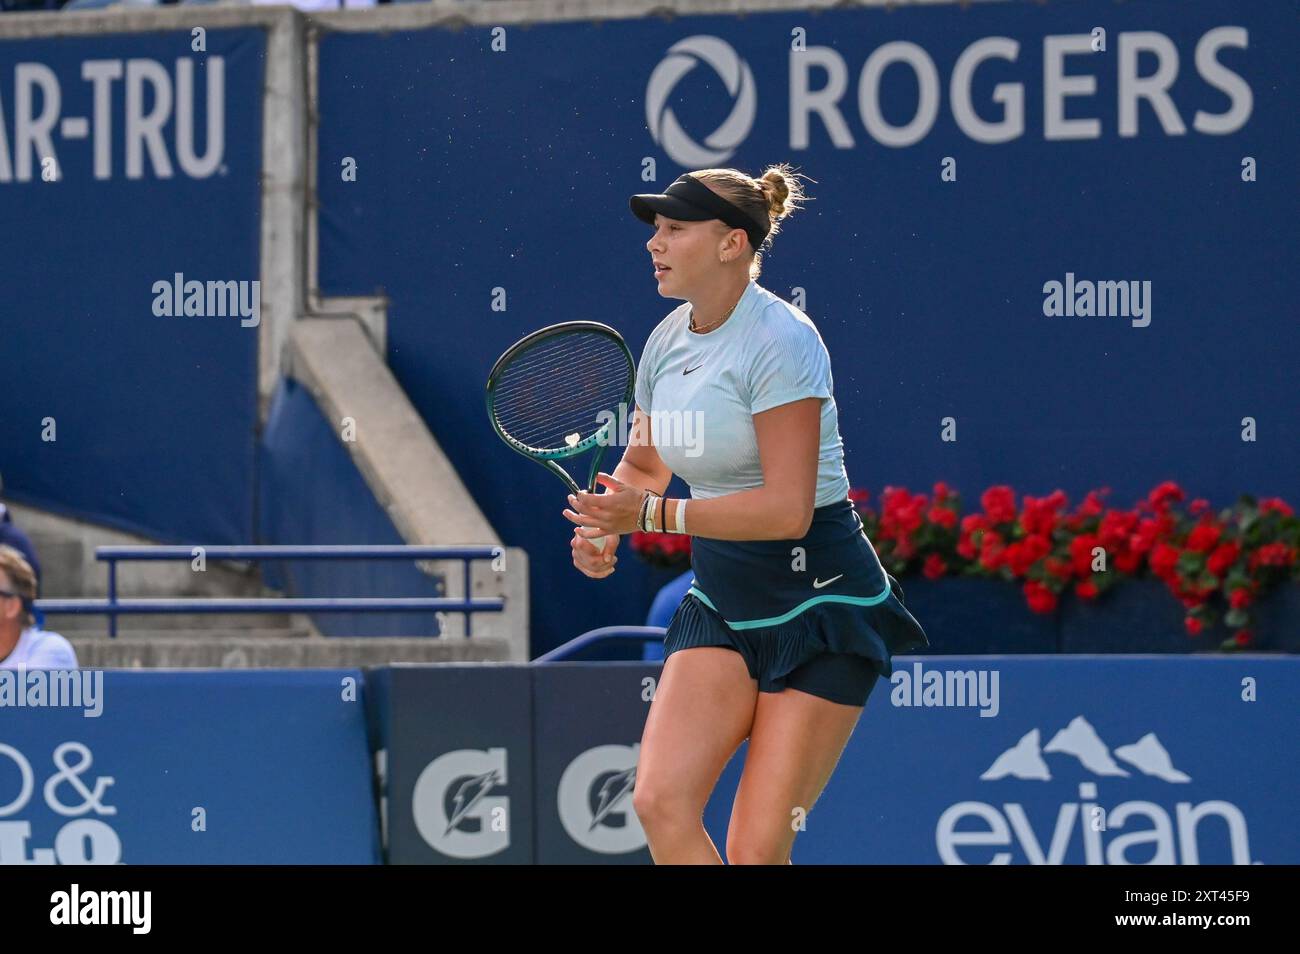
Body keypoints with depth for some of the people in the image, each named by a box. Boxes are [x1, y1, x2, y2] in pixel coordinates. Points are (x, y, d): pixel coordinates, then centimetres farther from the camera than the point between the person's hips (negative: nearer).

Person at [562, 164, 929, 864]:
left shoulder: (777, 340, -18)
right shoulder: (666, 341, 5)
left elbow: (788, 509, -24)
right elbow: (643, 461, 25)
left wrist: (652, 513, -23)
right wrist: (604, 527, 4)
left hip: (820, 602, -7)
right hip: (721, 603, 7)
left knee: (756, 851, -9)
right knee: (660, 801, -12)